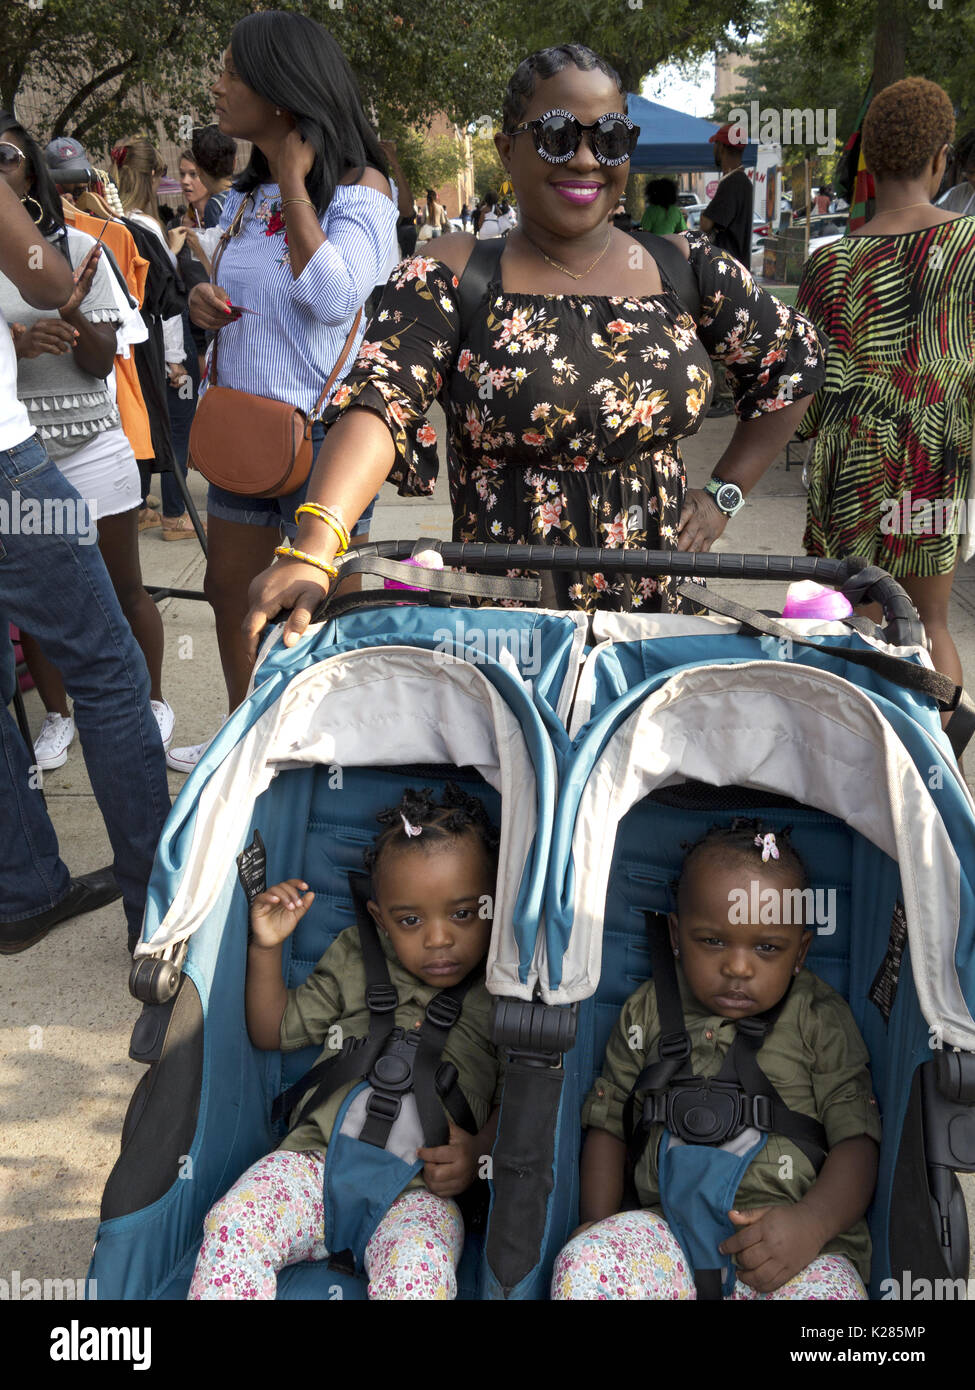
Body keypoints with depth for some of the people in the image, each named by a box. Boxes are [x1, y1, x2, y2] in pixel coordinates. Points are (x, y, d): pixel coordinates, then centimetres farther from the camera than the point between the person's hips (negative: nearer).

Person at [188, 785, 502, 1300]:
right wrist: (265, 949, 5)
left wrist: (479, 1149, -10)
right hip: (319, 1160, 3)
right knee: (234, 1225, -25)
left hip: (419, 1192, -2)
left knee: (417, 1268, -35)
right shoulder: (354, 960, 12)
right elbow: (274, 1032, 19)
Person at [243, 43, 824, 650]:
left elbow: (794, 356, 16)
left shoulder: (683, 268, 3)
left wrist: (725, 492, 7)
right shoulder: (452, 276, -6)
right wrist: (314, 551, -38)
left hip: (657, 603, 3)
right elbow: (380, 399, -22)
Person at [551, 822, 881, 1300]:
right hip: (670, 1230, 2)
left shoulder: (822, 1021, 5)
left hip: (801, 1244, -1)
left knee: (829, 1288, -35)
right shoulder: (647, 1013, 10)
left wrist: (812, 1222, -18)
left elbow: (857, 1140, 0)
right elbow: (607, 1122, 16)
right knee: (584, 1265, -27)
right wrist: (597, 1222, 1)